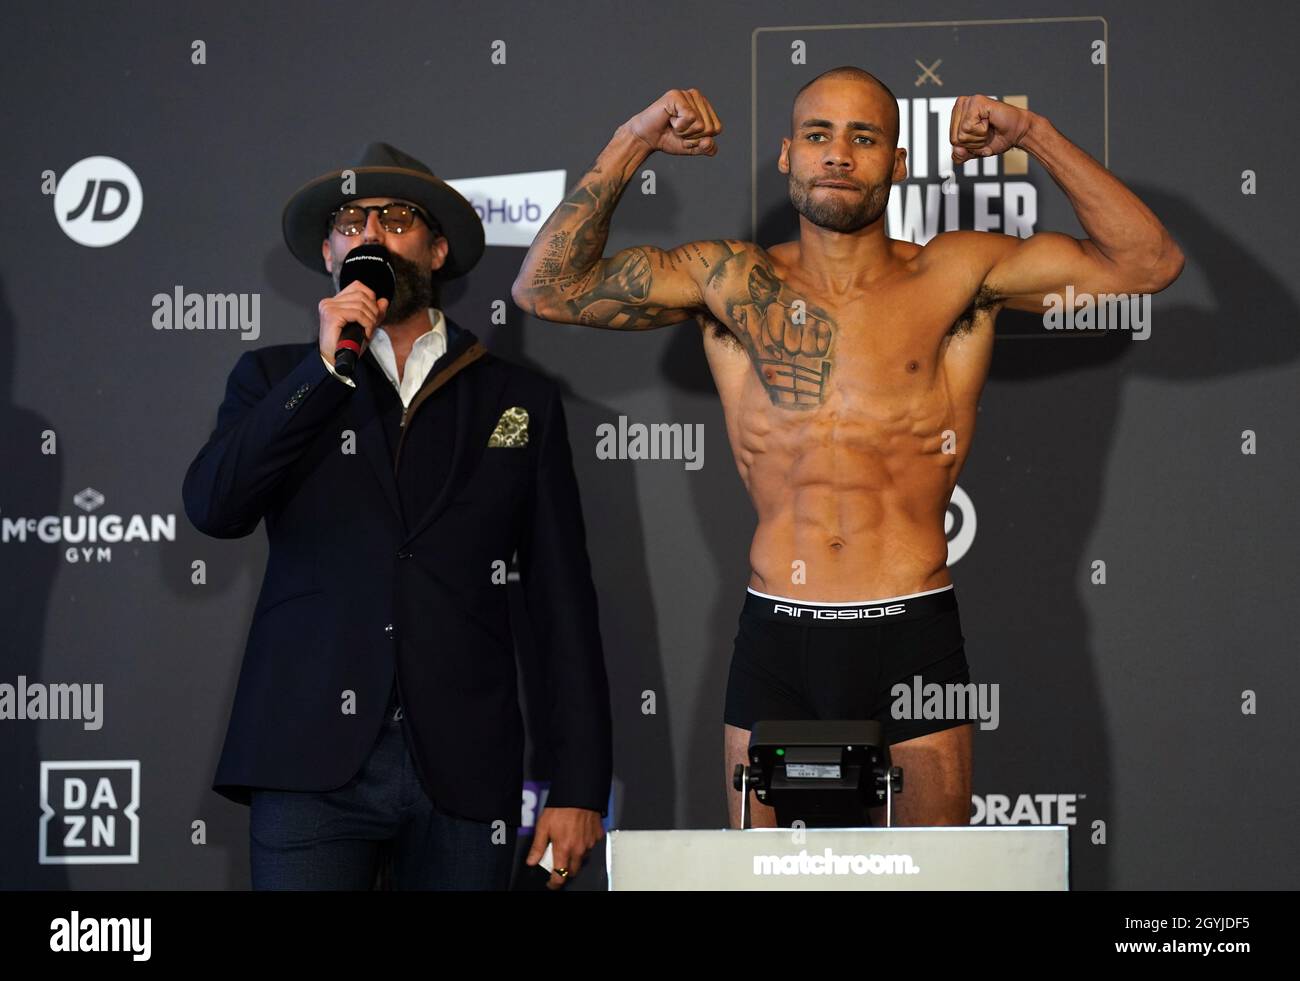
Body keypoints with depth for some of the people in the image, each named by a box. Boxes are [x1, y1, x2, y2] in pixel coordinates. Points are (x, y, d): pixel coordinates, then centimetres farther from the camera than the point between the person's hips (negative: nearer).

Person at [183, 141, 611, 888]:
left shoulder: (521, 401, 11)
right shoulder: (277, 379, 13)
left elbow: (564, 603, 8)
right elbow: (214, 508, -5)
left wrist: (580, 791, 2)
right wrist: (326, 368, -9)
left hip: (463, 772, 1)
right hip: (314, 768, 0)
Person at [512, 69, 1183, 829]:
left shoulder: (954, 279, 3)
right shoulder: (732, 282, 8)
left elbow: (1148, 263, -1)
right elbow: (546, 288, 5)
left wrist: (1035, 136, -6)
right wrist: (632, 145, -1)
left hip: (911, 635, -1)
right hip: (775, 637, 2)